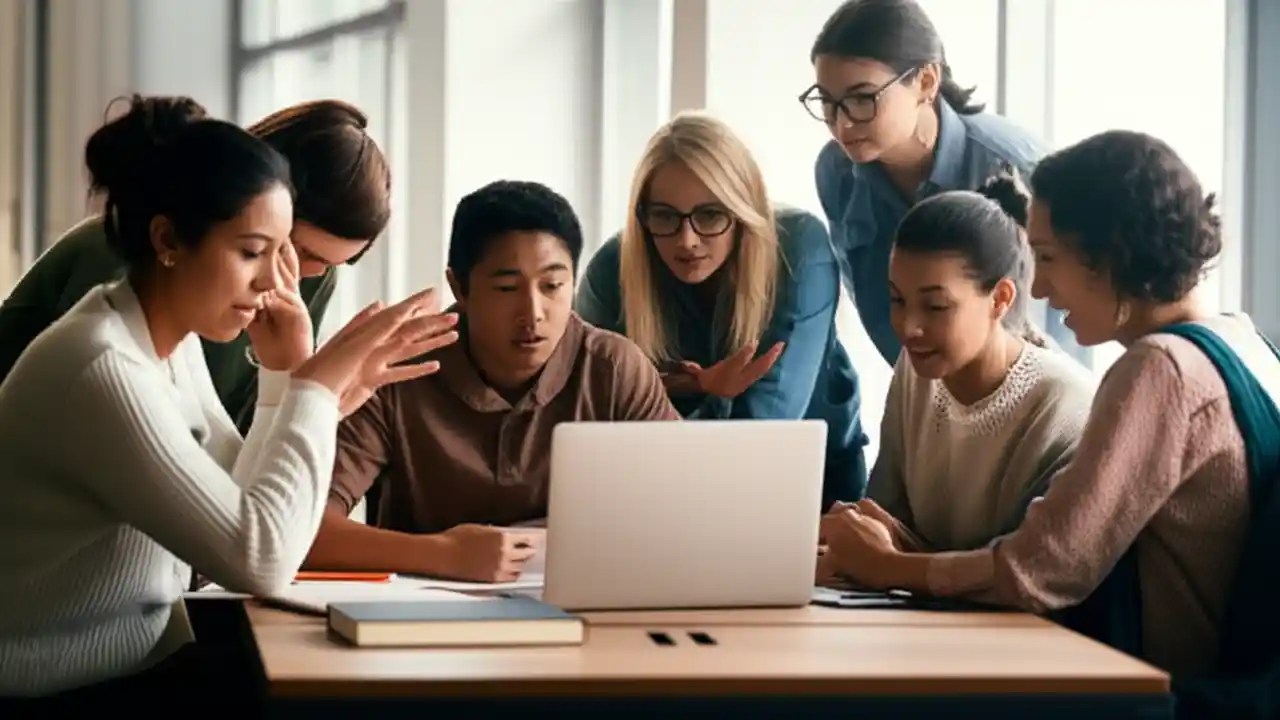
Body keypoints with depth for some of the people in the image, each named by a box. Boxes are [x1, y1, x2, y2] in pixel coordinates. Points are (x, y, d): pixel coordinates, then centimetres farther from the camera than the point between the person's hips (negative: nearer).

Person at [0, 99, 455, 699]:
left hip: (143, 662, 8)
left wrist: (290, 380, -4)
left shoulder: (174, 338, 5)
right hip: (63, 693, -8)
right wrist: (314, 385, -17)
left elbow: (239, 510, 5)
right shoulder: (99, 368, -24)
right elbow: (261, 560, -26)